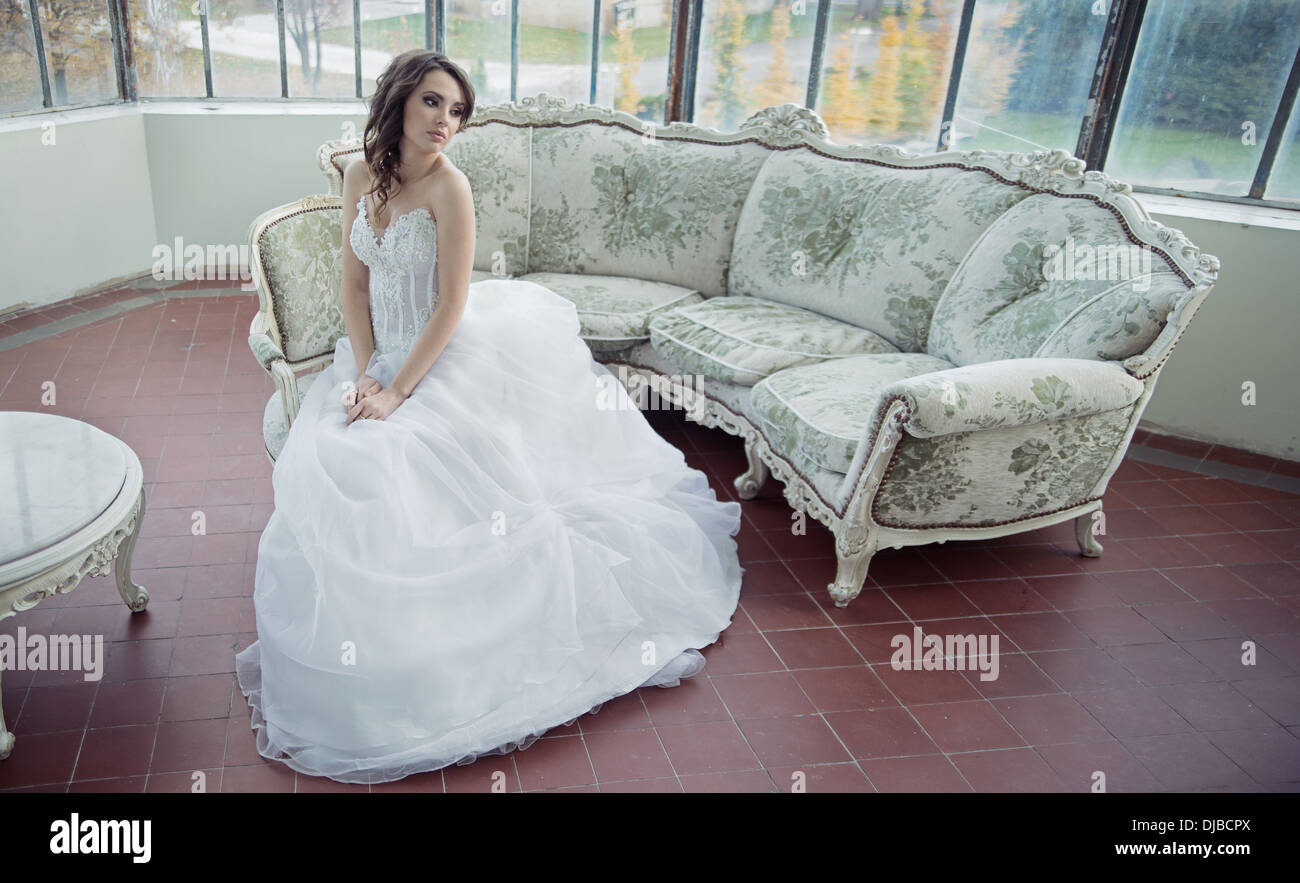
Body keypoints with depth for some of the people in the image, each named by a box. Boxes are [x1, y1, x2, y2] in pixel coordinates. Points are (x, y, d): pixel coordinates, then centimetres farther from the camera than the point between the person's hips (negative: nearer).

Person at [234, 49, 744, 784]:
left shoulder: (449, 186, -16)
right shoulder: (362, 178, 2)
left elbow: (450, 306, -18)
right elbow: (356, 285, 5)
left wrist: (397, 393, -20)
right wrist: (364, 372, -7)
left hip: (445, 364, -7)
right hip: (378, 353, 7)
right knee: (329, 469, -4)